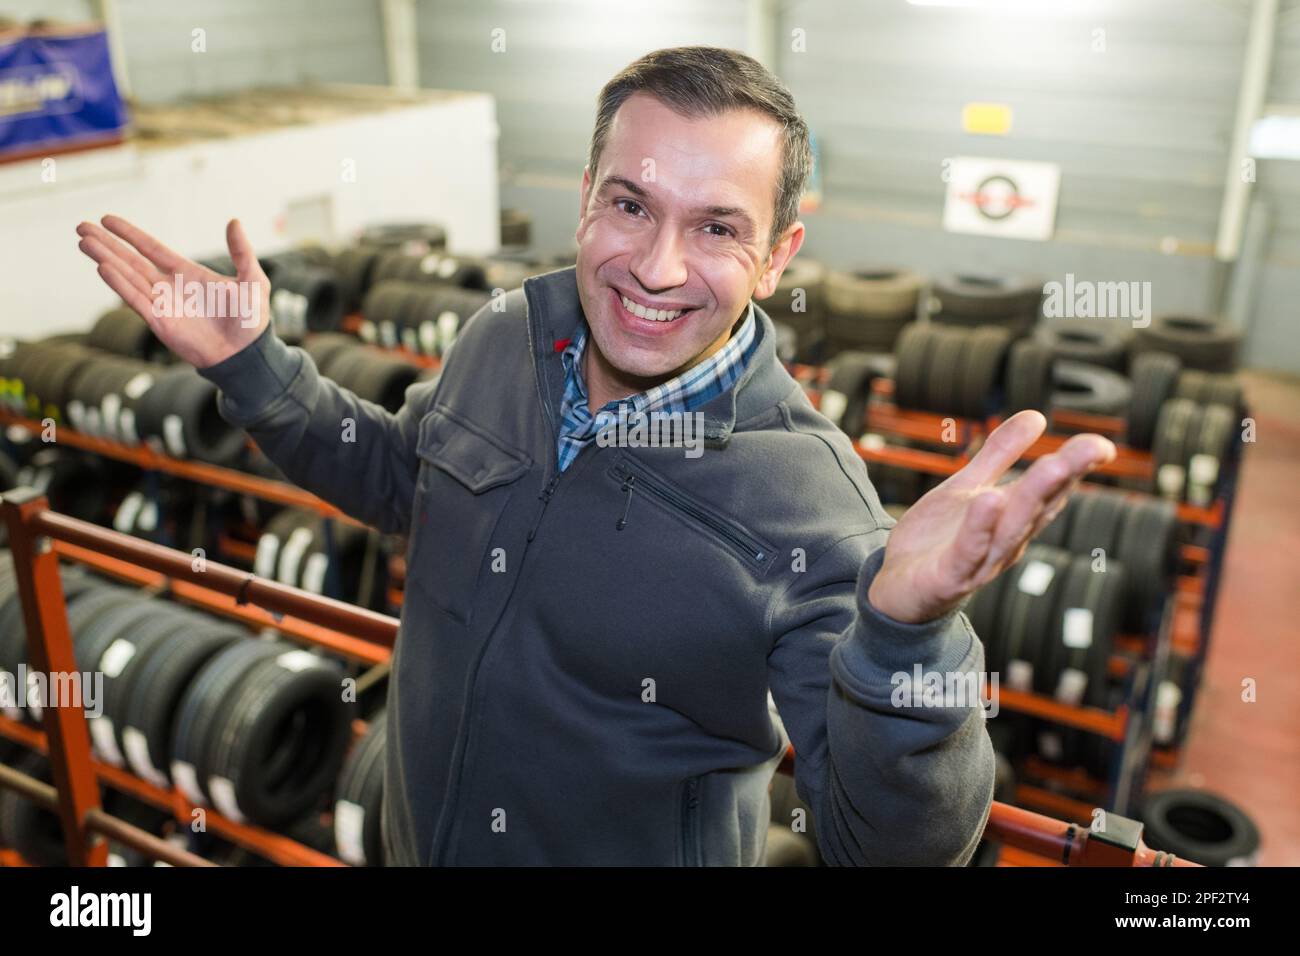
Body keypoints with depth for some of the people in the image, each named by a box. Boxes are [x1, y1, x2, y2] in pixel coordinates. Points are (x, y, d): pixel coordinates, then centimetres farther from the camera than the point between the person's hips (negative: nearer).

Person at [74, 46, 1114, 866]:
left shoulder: (811, 505, -30)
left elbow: (892, 842, -30)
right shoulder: (504, 336, -12)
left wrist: (911, 630, -49)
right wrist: (255, 366, -4)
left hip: (642, 849, -5)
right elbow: (407, 476, 8)